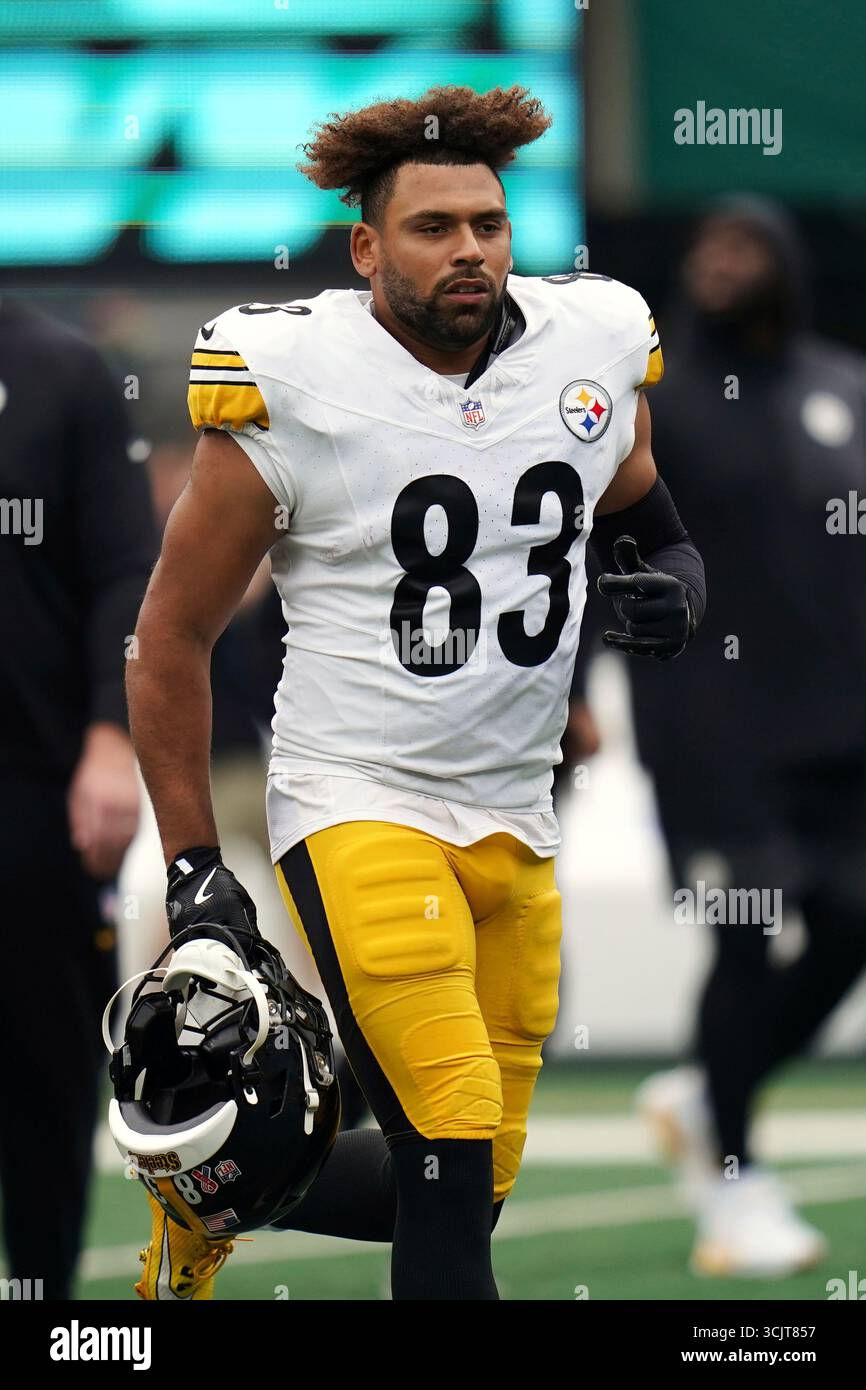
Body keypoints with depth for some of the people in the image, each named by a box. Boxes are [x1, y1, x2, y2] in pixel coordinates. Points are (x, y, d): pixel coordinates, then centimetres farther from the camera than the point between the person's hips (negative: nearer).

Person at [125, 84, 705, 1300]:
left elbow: (643, 520, 21)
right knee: (451, 1162, -18)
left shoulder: (594, 347, 1)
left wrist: (670, 583, -4)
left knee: (473, 1186, 10)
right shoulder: (295, 386, -11)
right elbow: (173, 639, -3)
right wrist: (192, 867, -4)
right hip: (358, 805, -6)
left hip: (515, 823, 6)